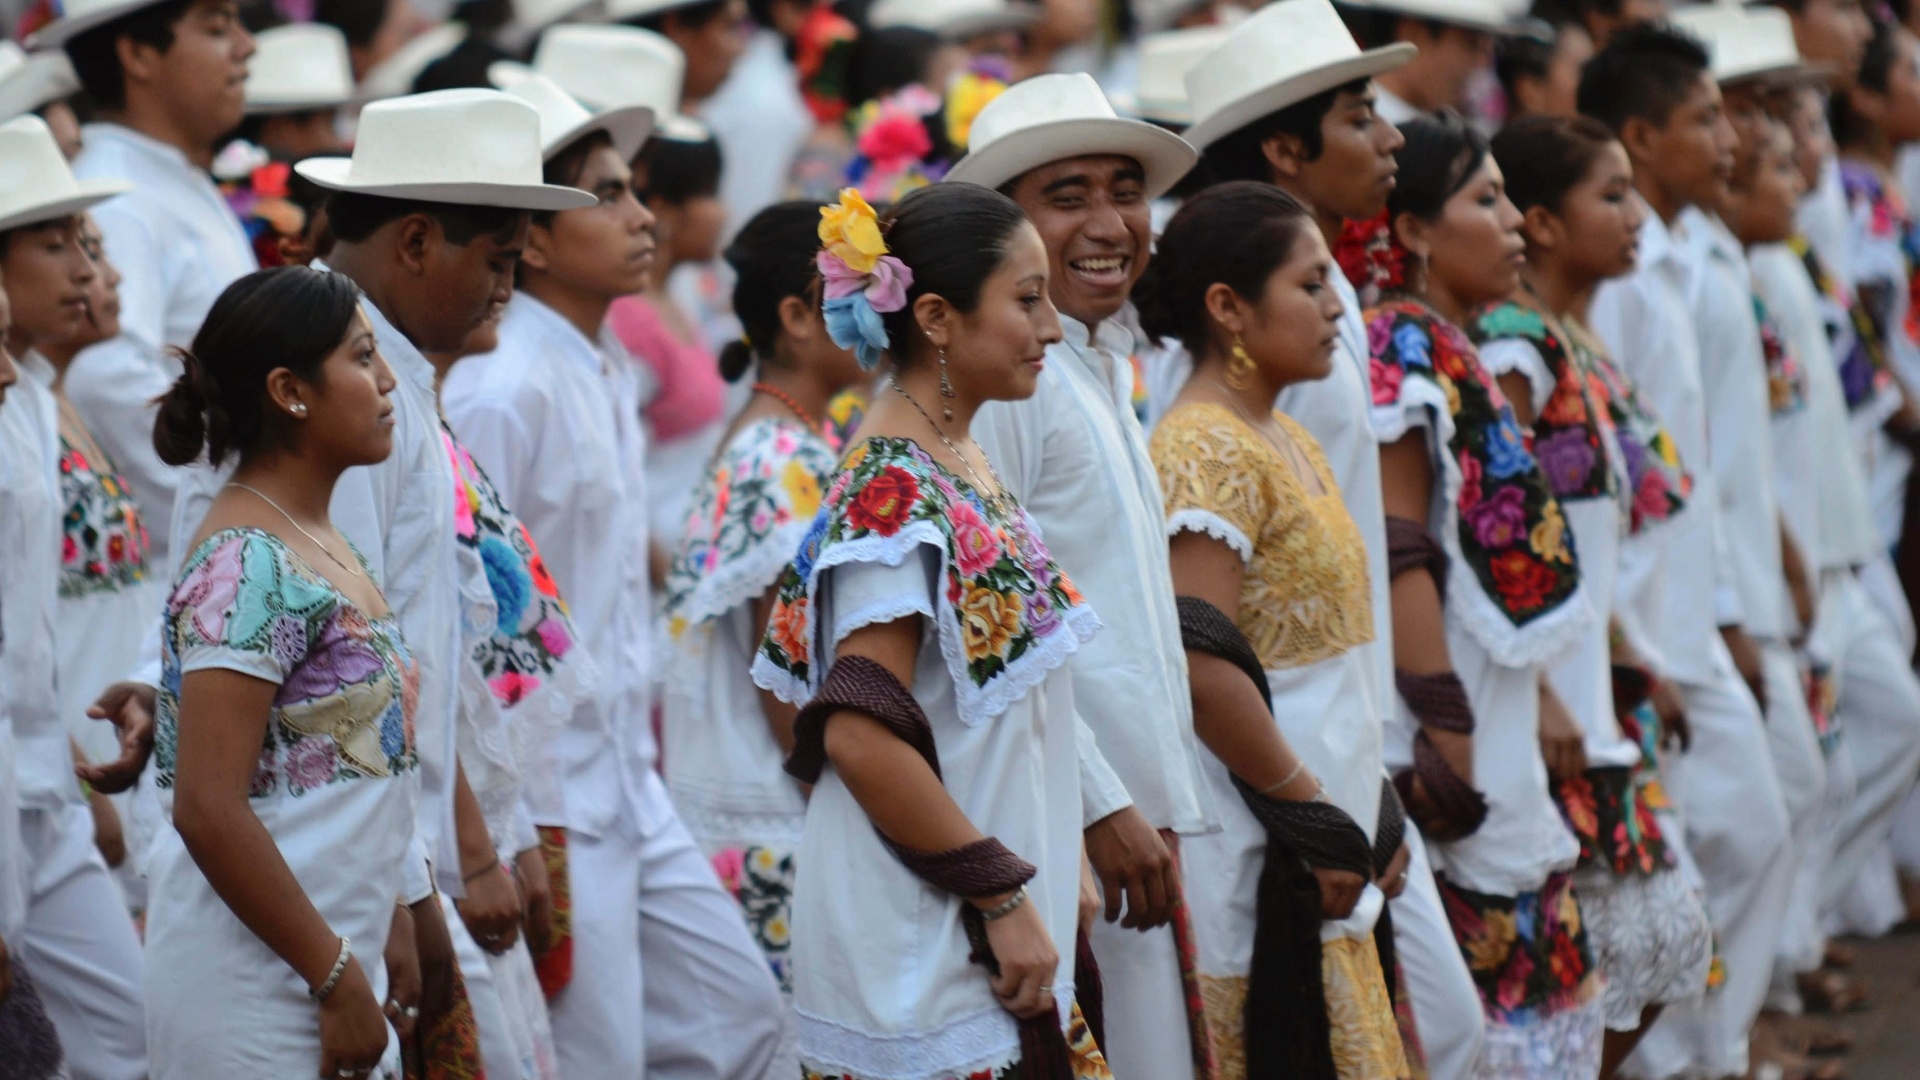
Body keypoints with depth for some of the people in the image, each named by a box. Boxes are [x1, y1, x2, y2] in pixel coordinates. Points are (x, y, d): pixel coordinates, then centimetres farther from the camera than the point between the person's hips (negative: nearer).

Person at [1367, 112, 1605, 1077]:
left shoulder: (1447, 349, 16)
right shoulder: (1402, 345, -12)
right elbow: (1399, 551, -19)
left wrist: (1540, 703, 18)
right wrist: (1444, 723, -22)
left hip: (1496, 728, 10)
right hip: (1458, 742, -10)